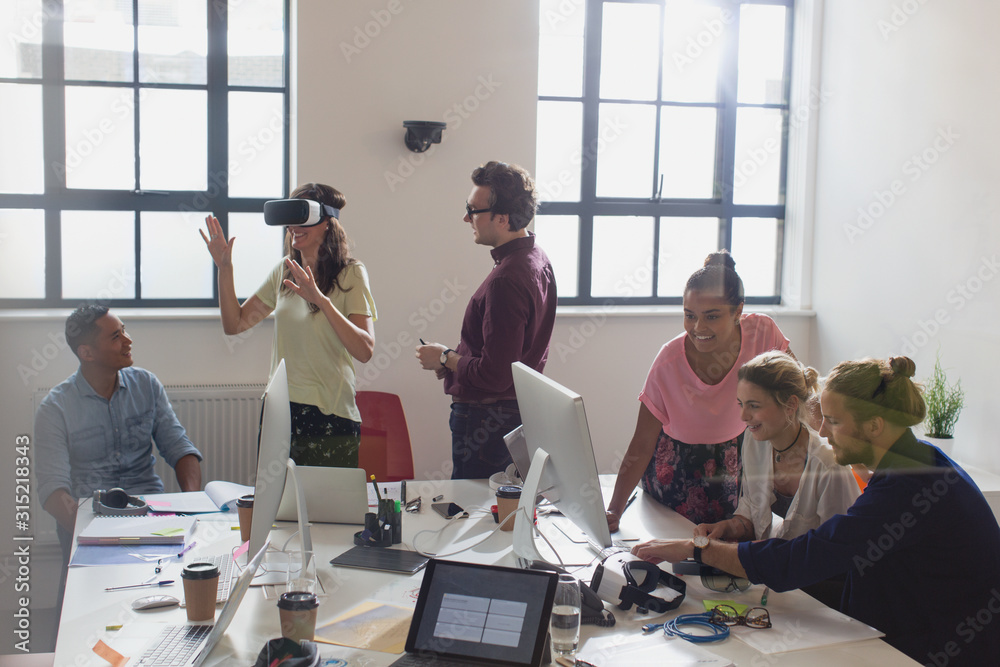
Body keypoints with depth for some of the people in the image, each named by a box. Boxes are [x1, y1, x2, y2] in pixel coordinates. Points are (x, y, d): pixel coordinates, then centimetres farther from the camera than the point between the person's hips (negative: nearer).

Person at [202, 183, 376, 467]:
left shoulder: (351, 273, -7)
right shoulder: (284, 271, 9)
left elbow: (365, 350, -18)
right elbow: (234, 323, 12)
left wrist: (321, 300, -28)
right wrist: (225, 268, 2)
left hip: (329, 416, -5)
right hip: (280, 411, 5)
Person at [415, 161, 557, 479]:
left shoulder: (506, 280, -25)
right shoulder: (537, 259, 8)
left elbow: (494, 376, -26)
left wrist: (445, 359, -10)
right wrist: (457, 359, 10)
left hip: (486, 418, -10)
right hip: (518, 411, 10)